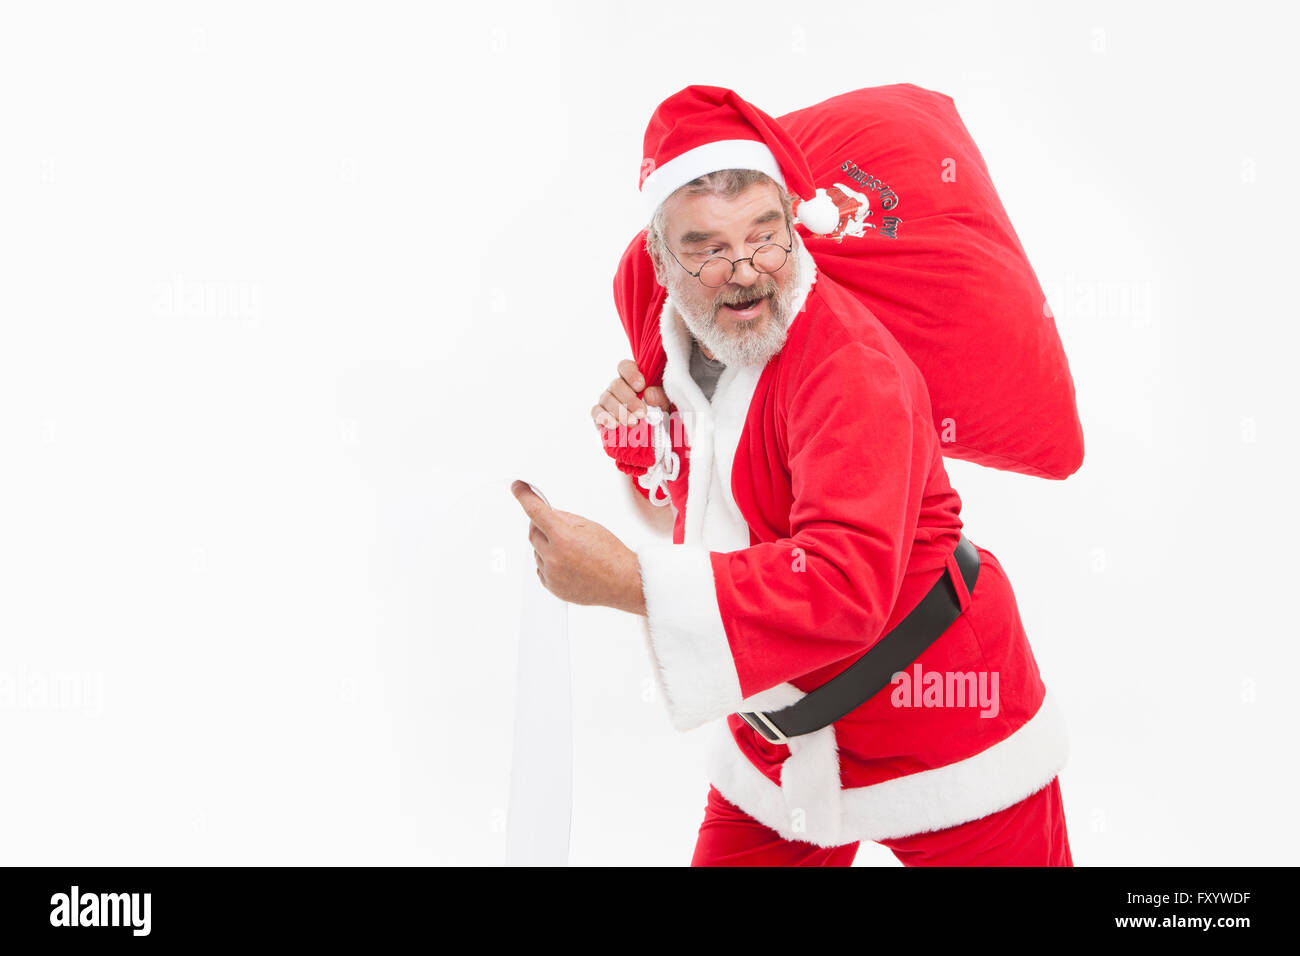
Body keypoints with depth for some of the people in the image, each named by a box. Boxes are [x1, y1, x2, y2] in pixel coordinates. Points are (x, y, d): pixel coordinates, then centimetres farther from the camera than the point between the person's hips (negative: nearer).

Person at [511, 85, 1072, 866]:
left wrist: (626, 582, -41)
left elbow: (846, 587, -39)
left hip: (935, 726, -7)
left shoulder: (852, 367, -29)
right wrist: (647, 423, -5)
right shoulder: (690, 342, -2)